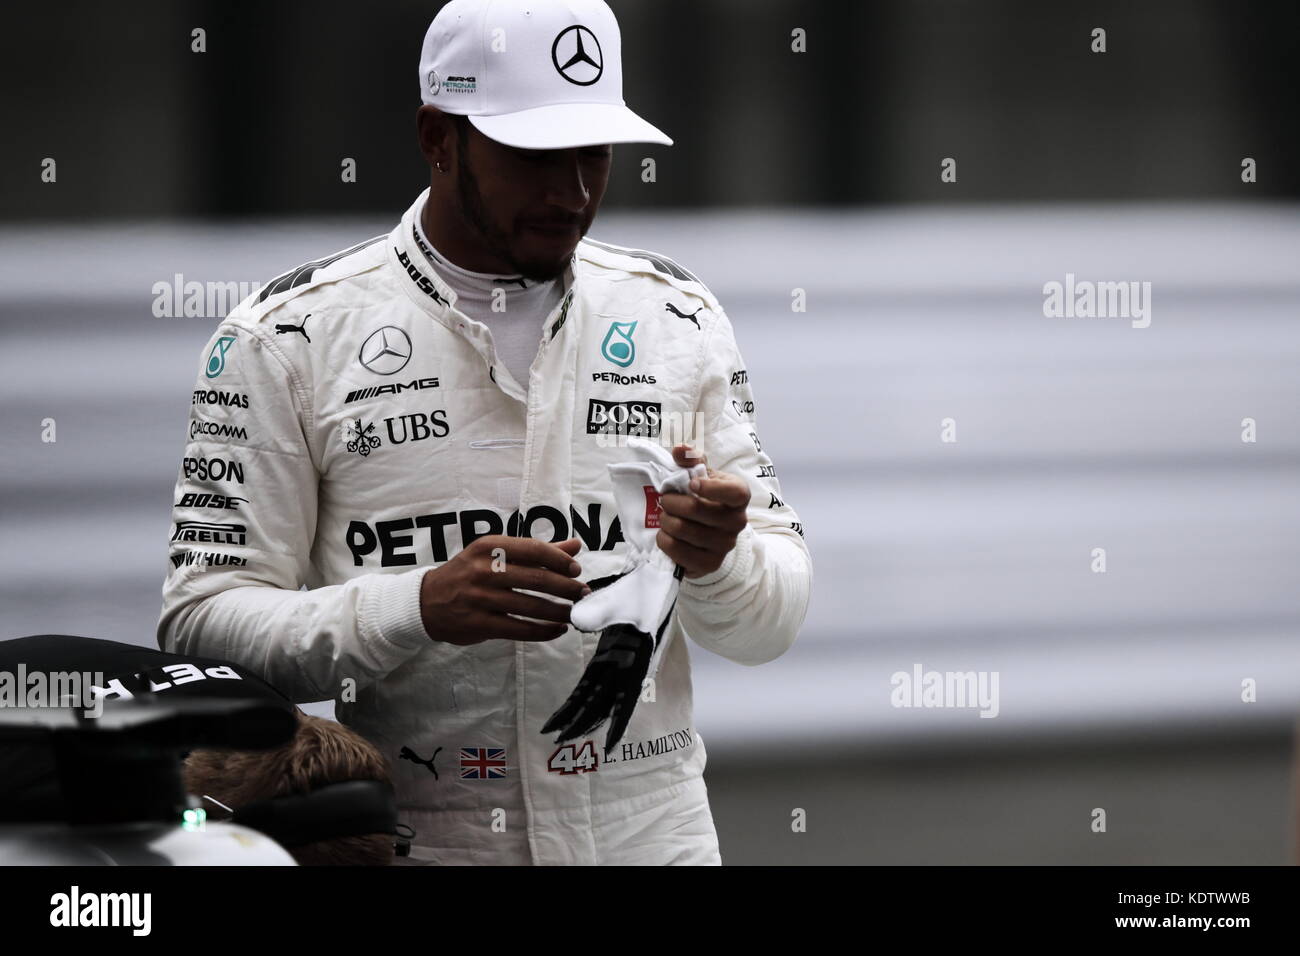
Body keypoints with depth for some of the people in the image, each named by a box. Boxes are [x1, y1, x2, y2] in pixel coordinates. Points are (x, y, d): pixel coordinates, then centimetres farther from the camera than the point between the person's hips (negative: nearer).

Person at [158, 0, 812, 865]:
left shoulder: (676, 317, 4)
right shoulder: (288, 338, -6)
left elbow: (771, 624, 4)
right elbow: (204, 624, -11)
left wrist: (718, 560, -18)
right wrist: (421, 608, -25)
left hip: (649, 834, 3)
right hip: (406, 840, -2)